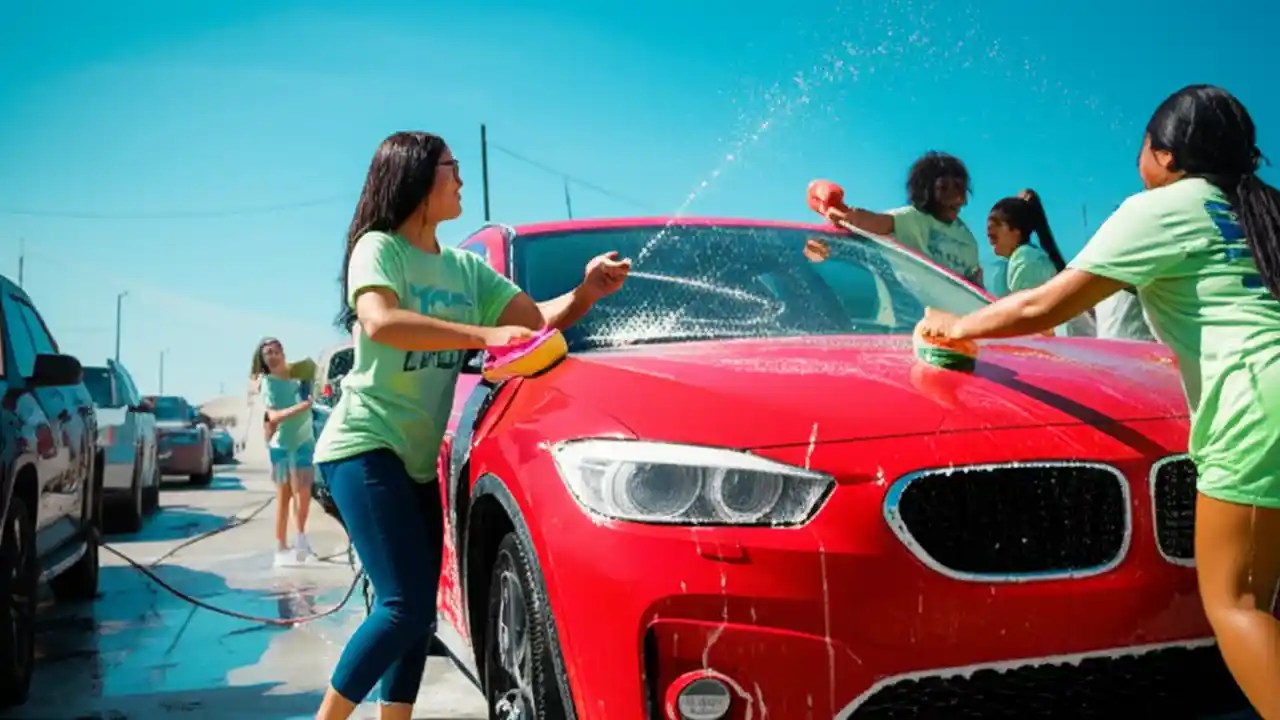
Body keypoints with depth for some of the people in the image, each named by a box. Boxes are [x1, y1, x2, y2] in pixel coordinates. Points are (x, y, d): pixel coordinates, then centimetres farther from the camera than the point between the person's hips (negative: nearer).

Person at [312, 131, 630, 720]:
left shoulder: (465, 268, 13)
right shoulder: (377, 247, -7)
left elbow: (538, 321, 9)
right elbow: (380, 323, -27)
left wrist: (585, 293, -11)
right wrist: (485, 335, -32)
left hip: (418, 459, 8)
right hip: (364, 445, -8)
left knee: (417, 614, 8)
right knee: (406, 607, -16)